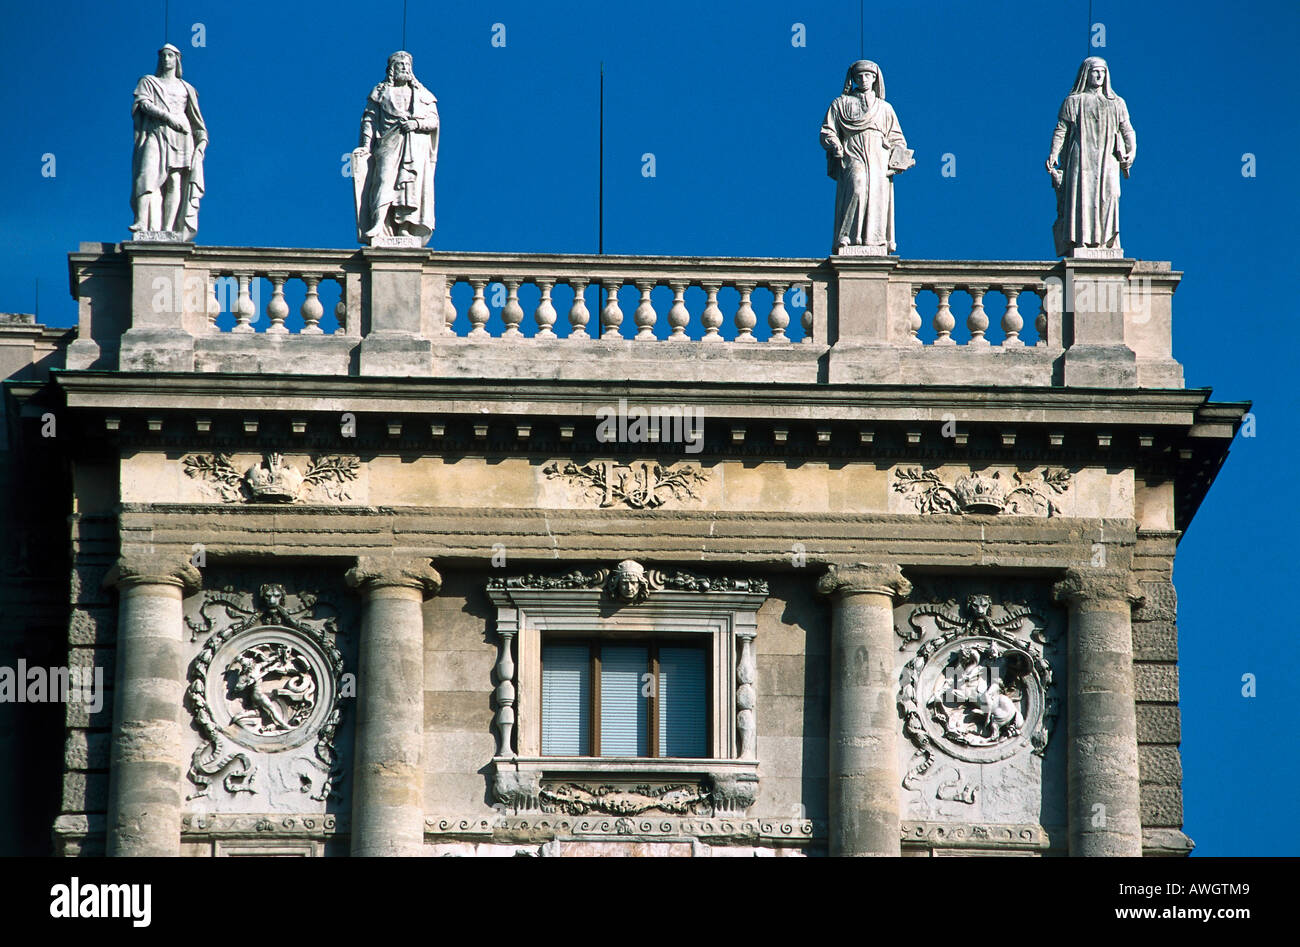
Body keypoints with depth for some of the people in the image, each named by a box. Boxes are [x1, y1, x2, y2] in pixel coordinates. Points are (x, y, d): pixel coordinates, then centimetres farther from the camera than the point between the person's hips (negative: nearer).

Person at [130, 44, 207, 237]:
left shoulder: (186, 88, 24)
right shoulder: (148, 82, 19)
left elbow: (195, 118, 19)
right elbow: (144, 104, 1)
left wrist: (202, 139, 2)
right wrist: (167, 116, -14)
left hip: (181, 137, 2)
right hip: (155, 135, -2)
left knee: (175, 183, -12)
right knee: (148, 176, -22)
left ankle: (169, 229, -20)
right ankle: (143, 224, -34)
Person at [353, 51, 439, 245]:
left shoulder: (422, 94, 20)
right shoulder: (381, 91, 16)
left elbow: (433, 120, 12)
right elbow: (369, 119, 8)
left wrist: (417, 123, -9)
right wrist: (367, 144, -5)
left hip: (416, 146, 2)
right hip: (389, 142, -2)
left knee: (411, 183, -9)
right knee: (385, 179, -19)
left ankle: (404, 229, -11)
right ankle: (378, 224, -31)